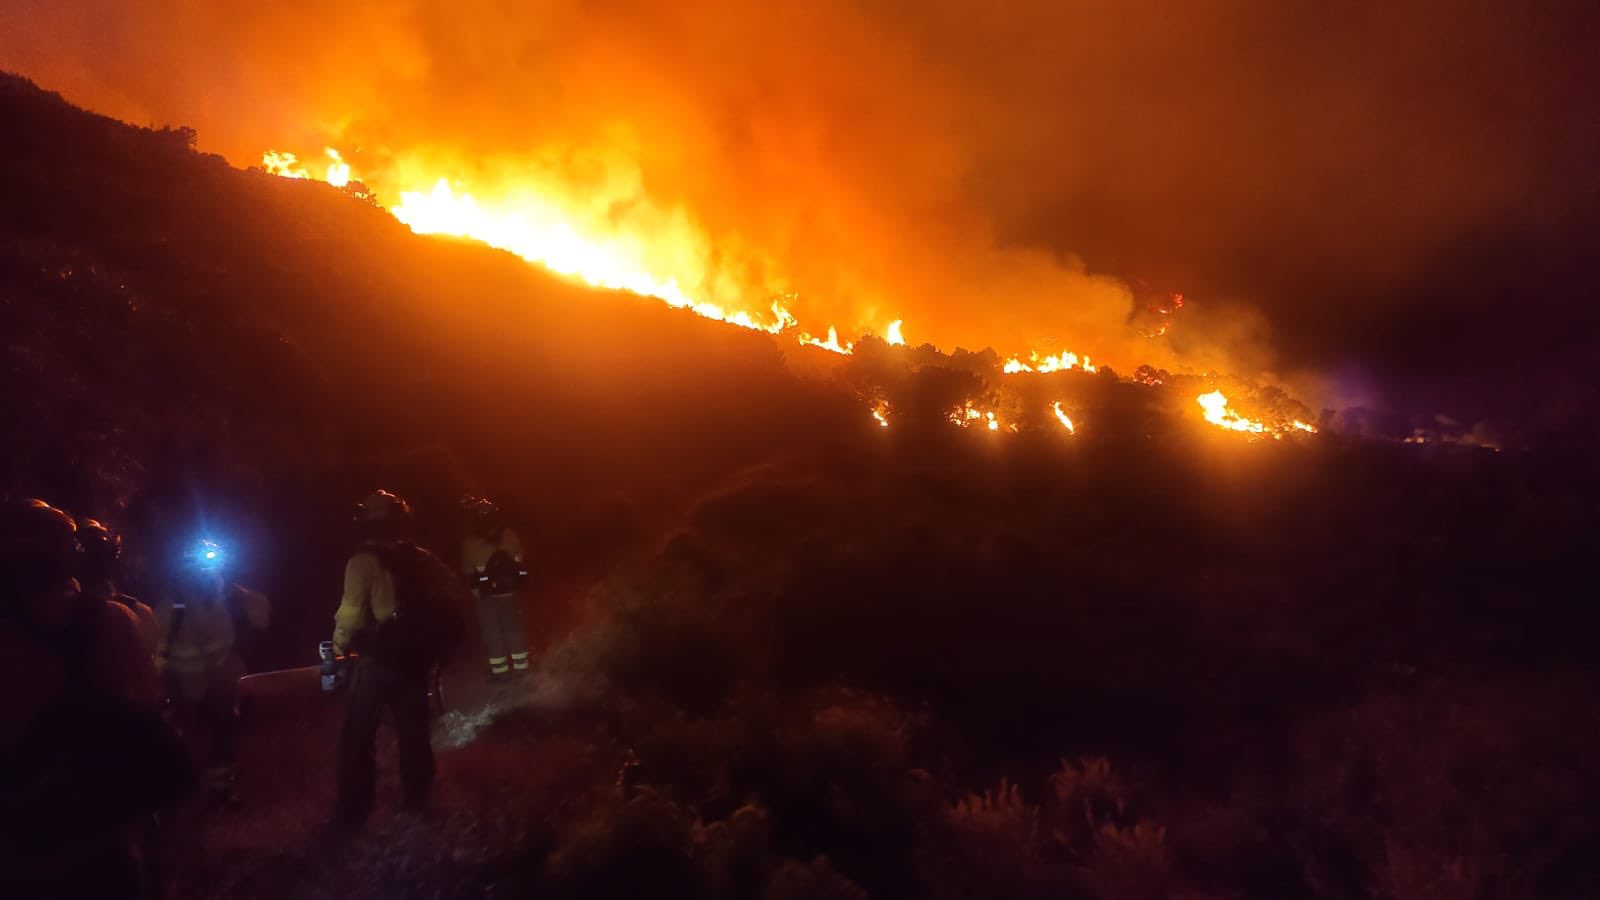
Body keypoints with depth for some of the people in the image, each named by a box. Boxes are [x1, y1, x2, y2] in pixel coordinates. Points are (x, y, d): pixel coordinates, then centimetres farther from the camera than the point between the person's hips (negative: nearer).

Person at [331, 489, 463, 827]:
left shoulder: (364, 561, -11)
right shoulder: (422, 559, 4)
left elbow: (352, 612, -17)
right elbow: (451, 598, 7)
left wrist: (340, 642, 1)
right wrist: (433, 644, 17)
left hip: (379, 656, -5)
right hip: (417, 655, 5)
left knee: (359, 734, 6)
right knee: (413, 728, 16)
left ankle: (353, 810, 9)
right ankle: (417, 798, 24)